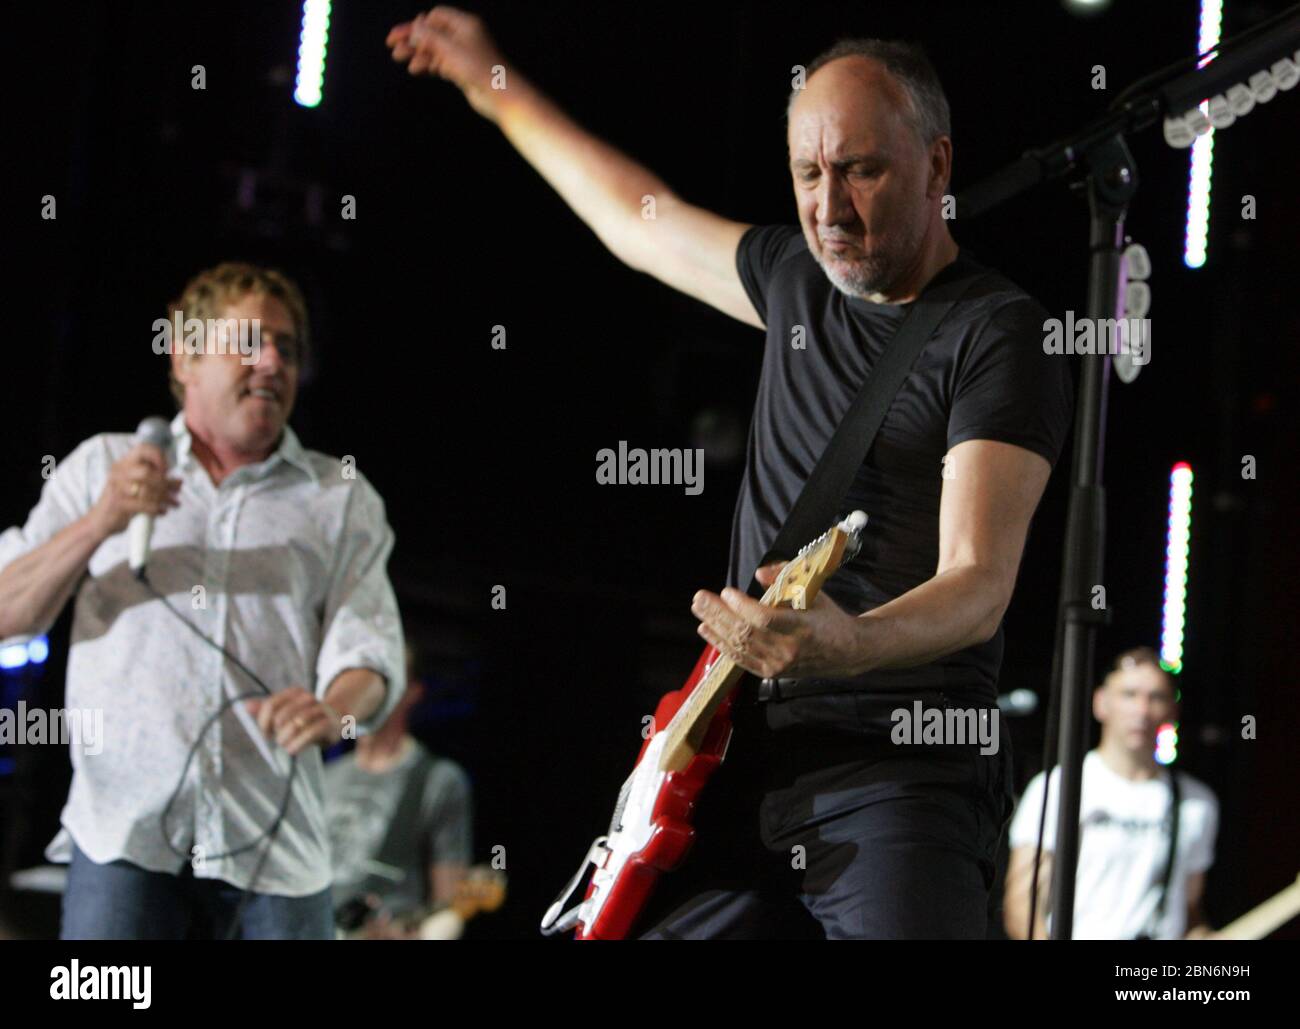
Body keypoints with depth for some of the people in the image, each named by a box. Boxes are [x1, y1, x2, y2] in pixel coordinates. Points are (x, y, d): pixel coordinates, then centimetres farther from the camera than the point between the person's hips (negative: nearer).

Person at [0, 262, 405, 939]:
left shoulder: (340, 496, 19)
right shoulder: (102, 465, 19)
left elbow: (370, 650, 5)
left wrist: (334, 711, -18)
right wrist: (100, 525, -7)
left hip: (275, 834, 1)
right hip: (124, 827, -1)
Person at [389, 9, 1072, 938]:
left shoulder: (997, 333, -8)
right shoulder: (800, 279, 15)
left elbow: (981, 584, -19)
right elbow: (640, 218, 34)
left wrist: (852, 644, -39)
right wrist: (500, 90, 43)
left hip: (899, 767, -7)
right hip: (742, 759, 7)